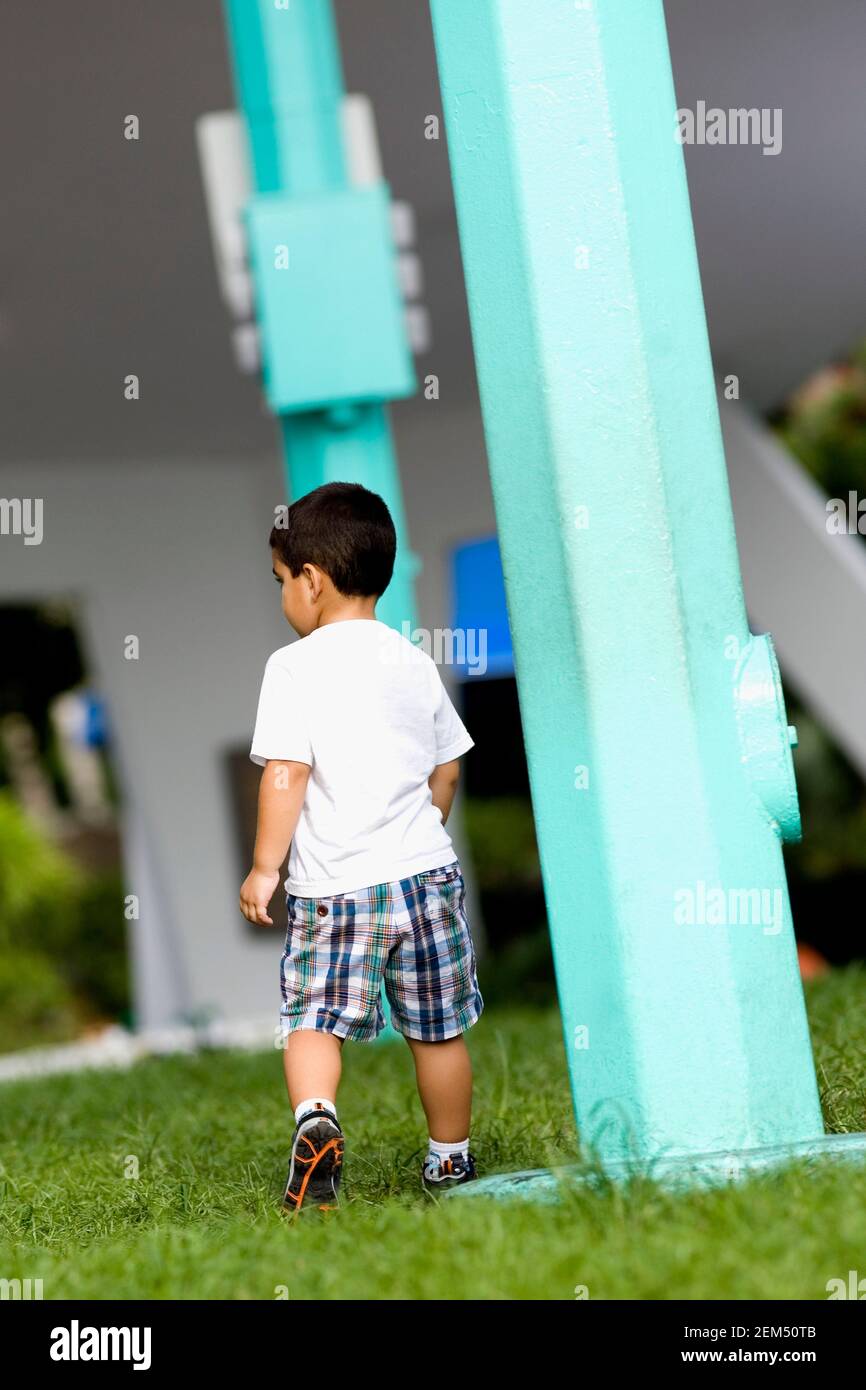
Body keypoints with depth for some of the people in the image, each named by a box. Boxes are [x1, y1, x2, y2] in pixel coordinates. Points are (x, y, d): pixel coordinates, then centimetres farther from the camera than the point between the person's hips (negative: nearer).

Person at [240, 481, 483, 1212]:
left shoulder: (296, 666, -9)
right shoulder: (414, 661, 8)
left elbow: (286, 773, -15)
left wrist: (264, 867, -7)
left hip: (334, 884, -4)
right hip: (425, 870, 4)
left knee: (315, 1016, 4)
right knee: (439, 1028, 14)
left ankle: (315, 1118, -22)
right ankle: (451, 1159, 27)